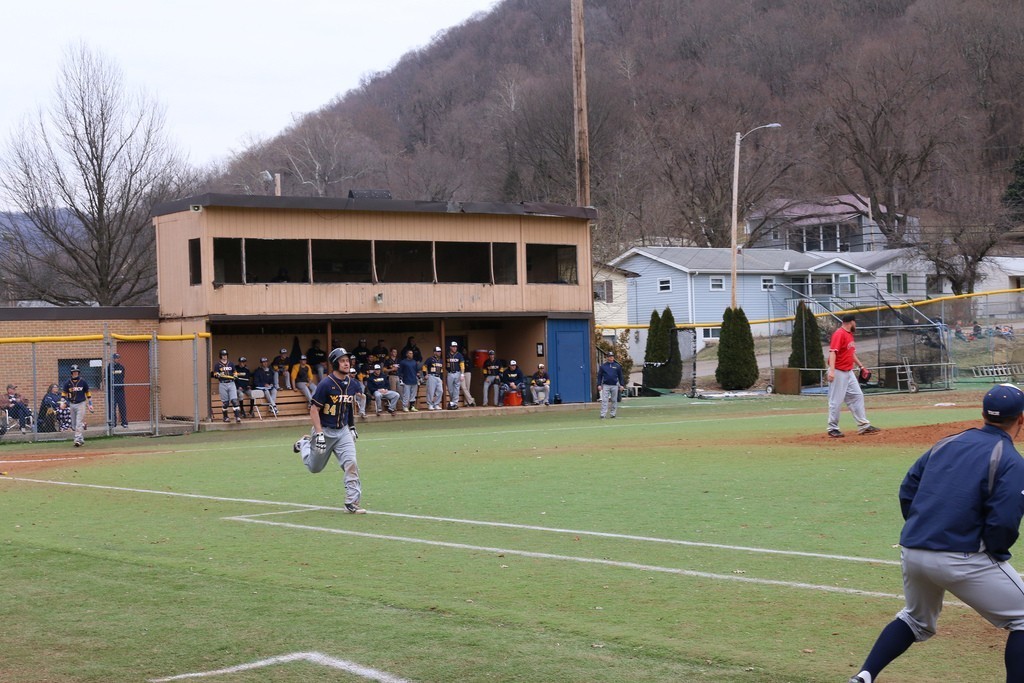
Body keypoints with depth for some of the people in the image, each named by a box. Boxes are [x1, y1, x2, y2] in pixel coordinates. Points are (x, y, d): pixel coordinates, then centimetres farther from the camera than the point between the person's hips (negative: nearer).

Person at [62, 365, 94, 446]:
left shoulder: (83, 382, -1)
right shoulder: (67, 383, 3)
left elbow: (88, 393, 7)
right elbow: (64, 394, 9)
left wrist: (90, 404, 6)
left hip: (81, 404, -3)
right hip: (72, 405, 3)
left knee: (79, 423, -12)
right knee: (74, 424, 6)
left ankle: (78, 439, -17)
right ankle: (81, 438, 21)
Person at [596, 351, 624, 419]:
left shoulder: (617, 366, 7)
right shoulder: (603, 366, 6)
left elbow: (620, 376, 9)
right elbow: (599, 376, 7)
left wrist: (621, 385, 2)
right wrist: (599, 385, -1)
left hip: (614, 386, 1)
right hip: (606, 385, -1)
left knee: (614, 401, 6)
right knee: (604, 401, -7)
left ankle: (612, 414, 14)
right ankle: (602, 415, -10)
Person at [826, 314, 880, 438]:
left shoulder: (850, 334, 15)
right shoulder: (839, 334, -15)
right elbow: (832, 352, -25)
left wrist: (861, 366, 25)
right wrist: (831, 370, -35)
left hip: (849, 372, 10)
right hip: (838, 372, -10)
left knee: (857, 396, 8)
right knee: (836, 401, -3)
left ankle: (863, 426, 11)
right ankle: (833, 429, 5)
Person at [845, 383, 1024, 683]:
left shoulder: (947, 442, 13)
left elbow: (907, 491, 14)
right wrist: (995, 551, 5)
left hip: (911, 552, 7)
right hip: (961, 558, -6)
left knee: (917, 620, 30)